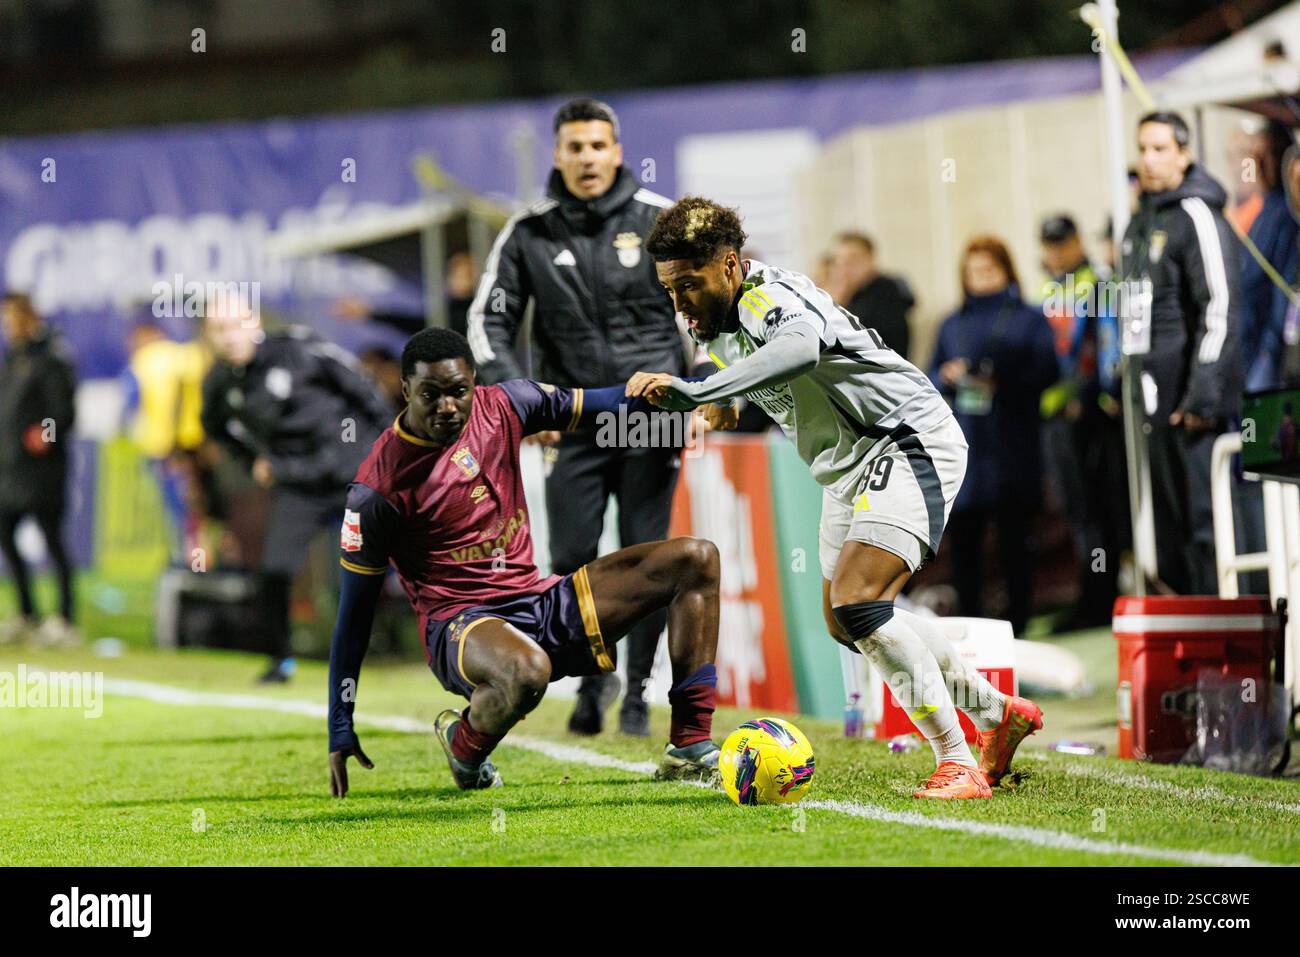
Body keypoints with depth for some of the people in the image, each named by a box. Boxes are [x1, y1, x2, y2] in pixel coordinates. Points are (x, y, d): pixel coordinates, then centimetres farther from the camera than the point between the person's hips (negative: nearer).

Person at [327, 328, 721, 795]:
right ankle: (464, 746, -5)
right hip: (460, 628, -7)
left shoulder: (501, 407, 1)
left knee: (694, 559, -2)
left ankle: (689, 750, -6)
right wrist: (340, 730, -6)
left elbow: (602, 405, 14)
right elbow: (355, 611, -8)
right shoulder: (379, 487, -14)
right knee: (526, 673, -43)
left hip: (539, 601, 7)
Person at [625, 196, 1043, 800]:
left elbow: (800, 346, -51)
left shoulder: (770, 298, -25)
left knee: (857, 602, -26)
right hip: (849, 466, 11)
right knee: (846, 623, 17)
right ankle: (998, 714, 31)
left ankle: (958, 766, -22)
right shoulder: (716, 324, 5)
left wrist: (694, 392, -58)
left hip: (909, 440, -11)